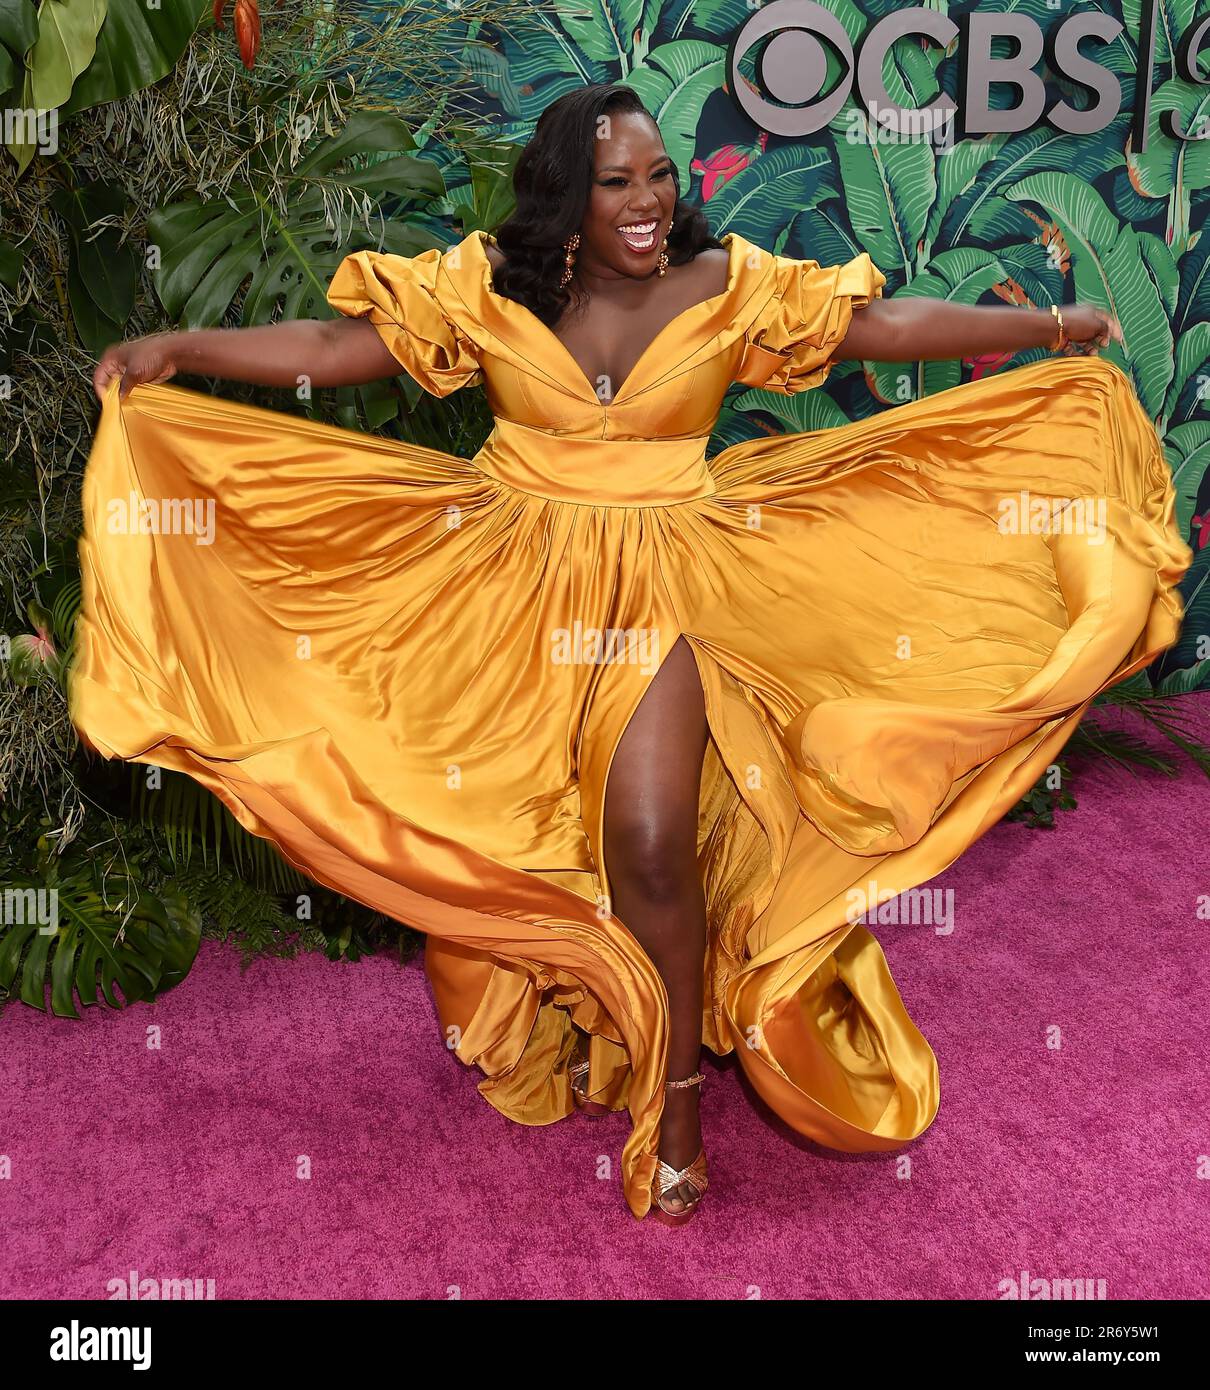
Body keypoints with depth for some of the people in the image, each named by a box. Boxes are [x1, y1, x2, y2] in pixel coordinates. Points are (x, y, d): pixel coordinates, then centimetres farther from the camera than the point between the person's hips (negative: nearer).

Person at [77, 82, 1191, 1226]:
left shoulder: (725, 284, -2)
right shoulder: (490, 286, -2)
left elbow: (888, 325, -1)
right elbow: (331, 347, -2)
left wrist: (1044, 327, -5)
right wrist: (180, 349, -9)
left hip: (662, 593, -1)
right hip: (512, 590, 2)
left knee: (652, 842, -14)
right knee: (498, 828, 8)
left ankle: (675, 1090, 8)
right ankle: (542, 1038, 35)